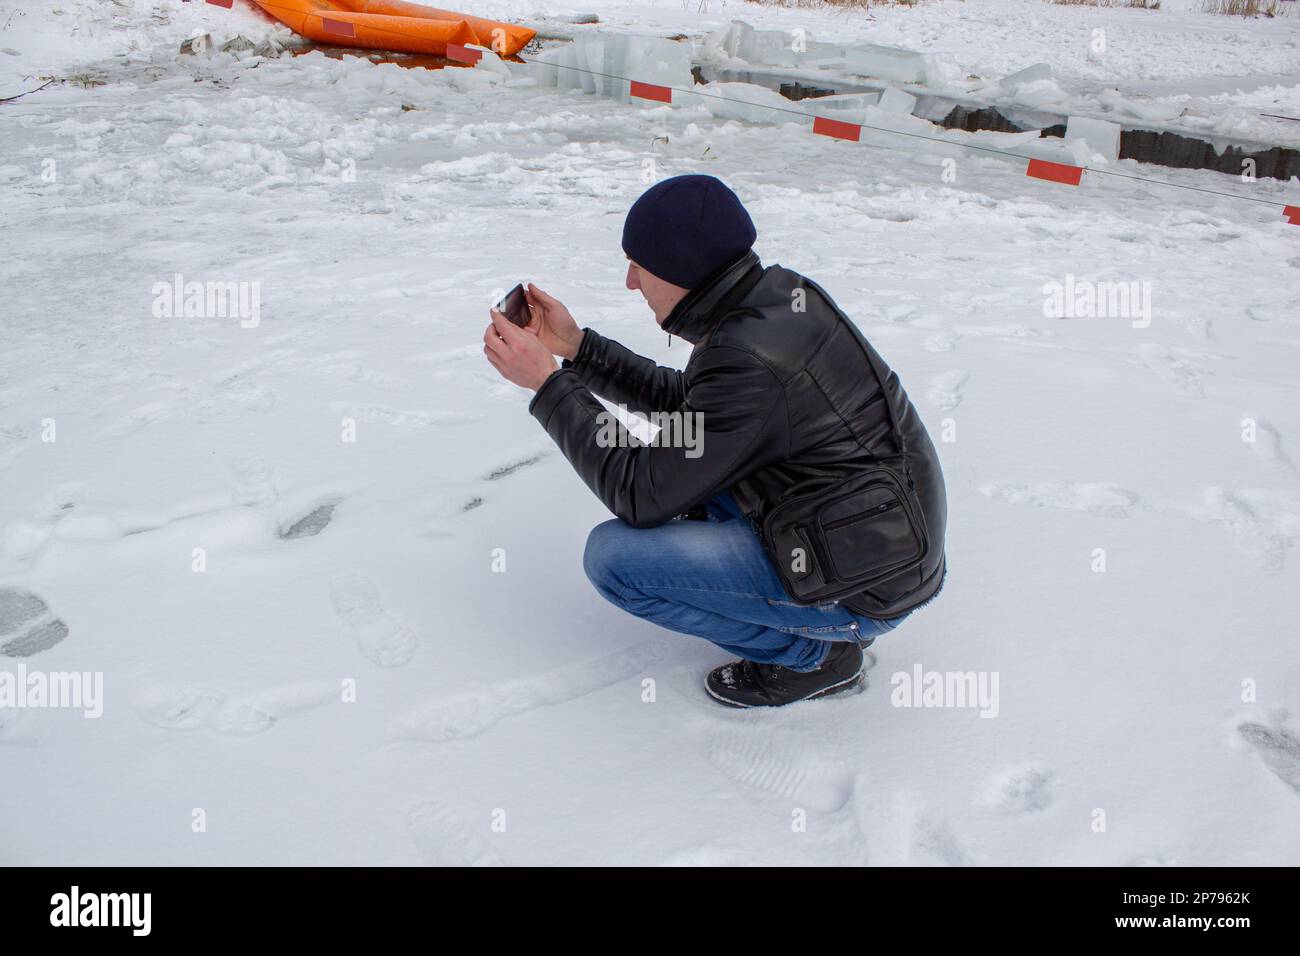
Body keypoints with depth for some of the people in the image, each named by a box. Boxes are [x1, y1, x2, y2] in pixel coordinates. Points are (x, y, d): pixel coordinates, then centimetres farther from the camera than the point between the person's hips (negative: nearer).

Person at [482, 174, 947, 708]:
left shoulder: (750, 364, -28)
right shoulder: (777, 292, 0)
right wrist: (576, 348, 9)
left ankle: (813, 654, -1)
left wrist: (547, 383, -16)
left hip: (862, 591, -9)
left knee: (613, 555, -16)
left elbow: (639, 497, -20)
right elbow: (681, 399, 15)